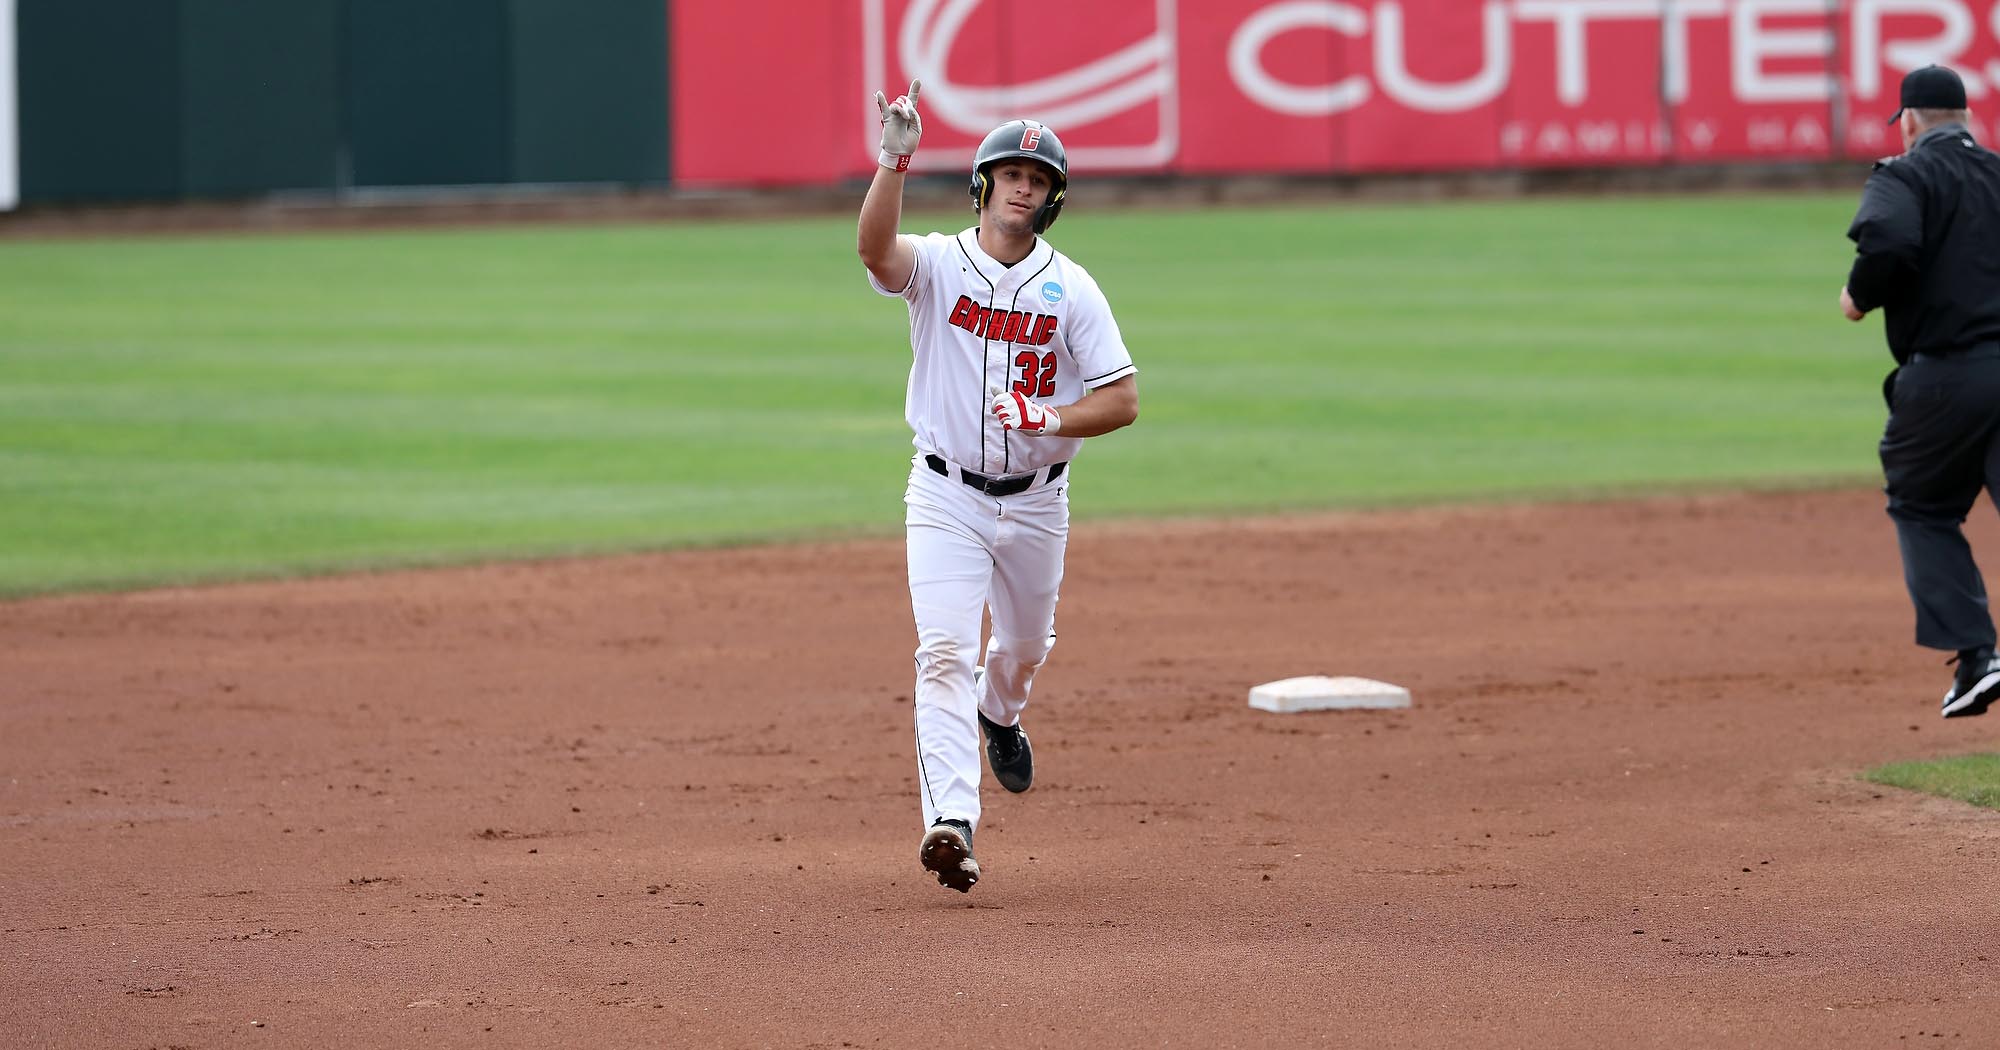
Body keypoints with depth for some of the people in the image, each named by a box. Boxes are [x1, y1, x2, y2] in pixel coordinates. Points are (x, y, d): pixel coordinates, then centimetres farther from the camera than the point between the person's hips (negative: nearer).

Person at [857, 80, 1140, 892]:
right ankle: (951, 823, -25)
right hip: (946, 497, -3)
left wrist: (1047, 418, -23)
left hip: (1035, 500, 3)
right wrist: (895, 158, -44)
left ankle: (1000, 715, 58)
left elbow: (1122, 401, -5)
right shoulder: (936, 264, -7)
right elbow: (875, 247, -31)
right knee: (945, 651, -17)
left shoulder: (1071, 289, -3)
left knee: (1025, 646, 22)